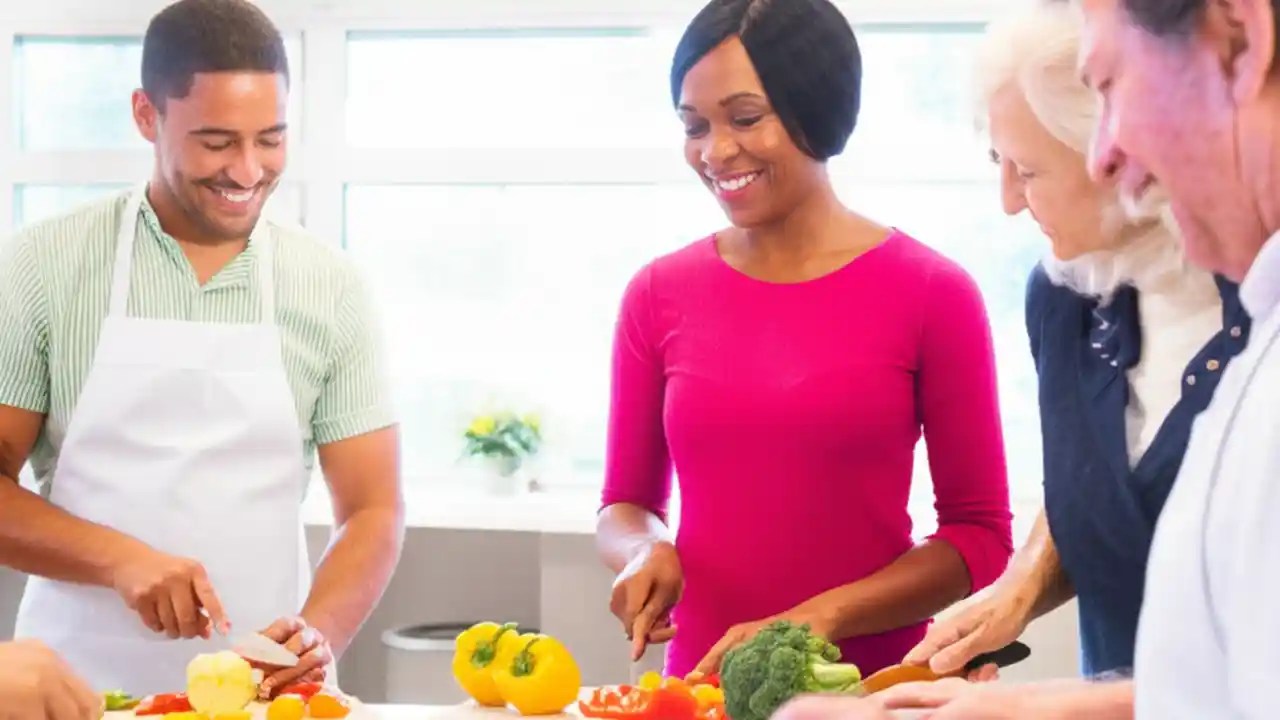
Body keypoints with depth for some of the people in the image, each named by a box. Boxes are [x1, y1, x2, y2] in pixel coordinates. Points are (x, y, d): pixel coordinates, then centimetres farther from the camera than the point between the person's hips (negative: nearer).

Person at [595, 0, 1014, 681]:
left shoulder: (932, 292, -4)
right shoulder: (658, 295, 3)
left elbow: (980, 536, -2)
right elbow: (624, 505, 12)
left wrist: (822, 617, -13)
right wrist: (648, 550, -9)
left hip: (874, 687, -2)